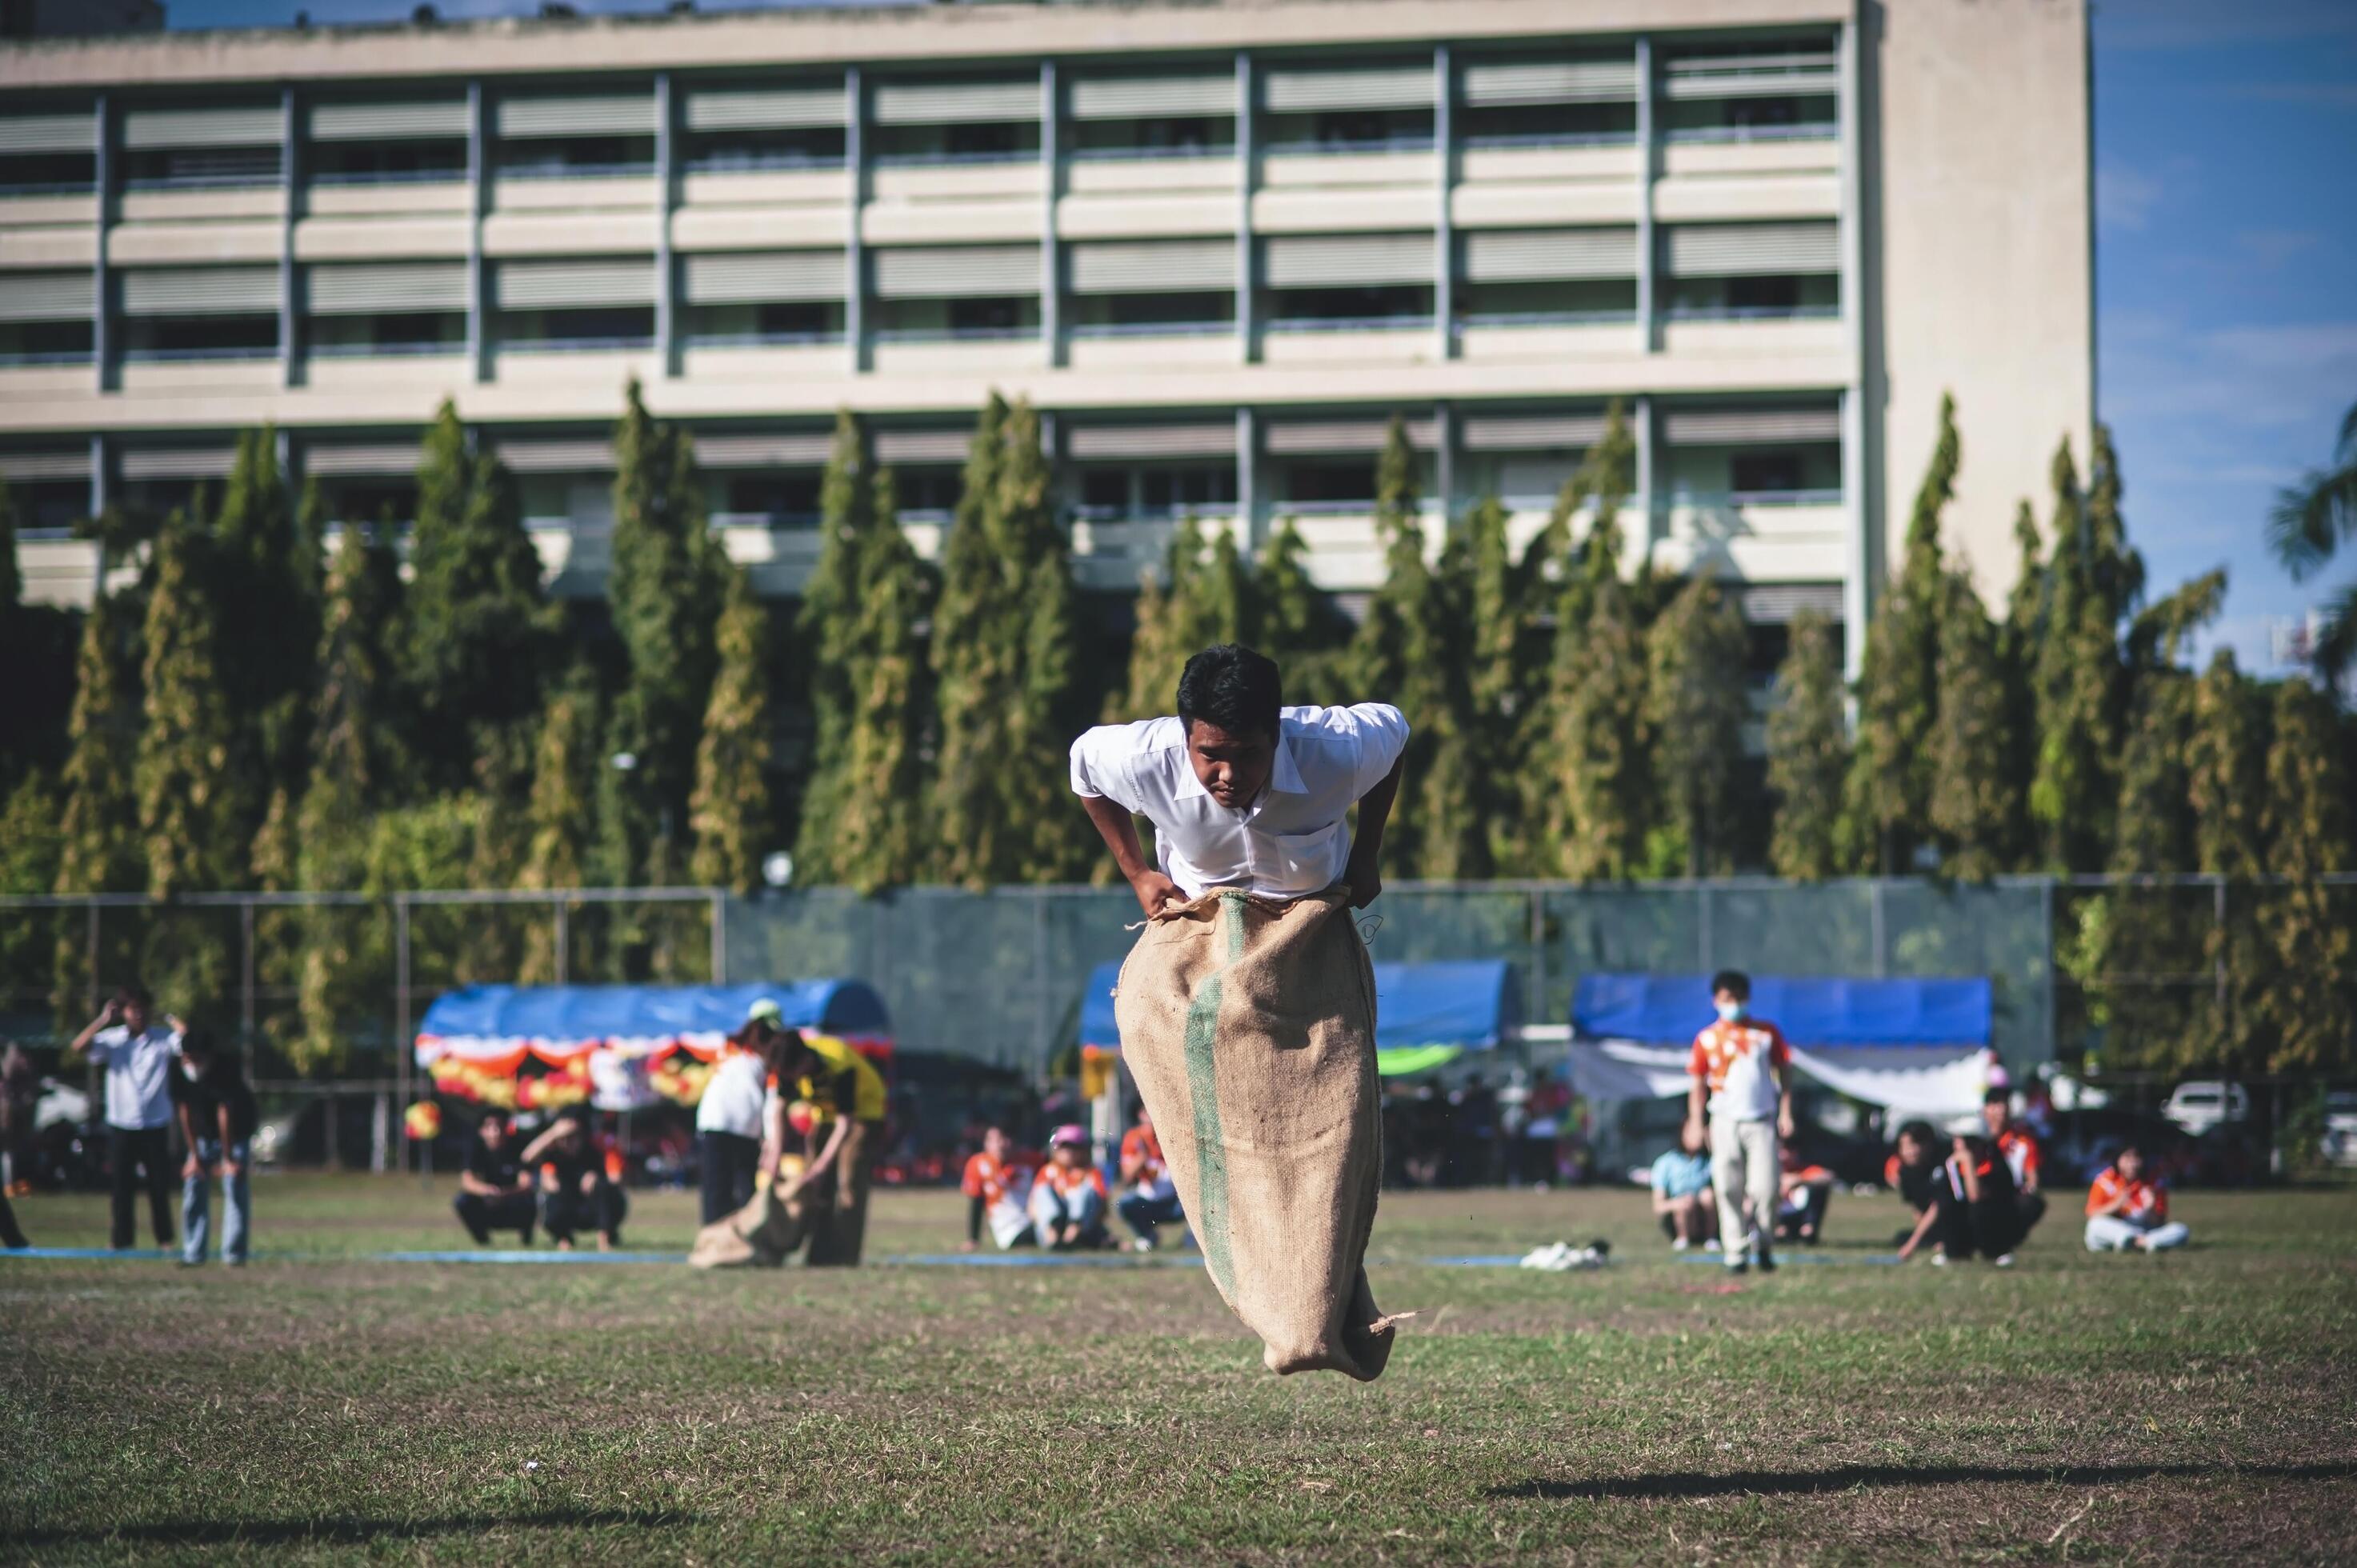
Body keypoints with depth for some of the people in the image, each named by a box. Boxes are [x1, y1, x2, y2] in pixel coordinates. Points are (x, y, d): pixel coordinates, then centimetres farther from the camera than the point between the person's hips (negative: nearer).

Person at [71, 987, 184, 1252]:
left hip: (156, 1125, 0)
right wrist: (103, 1020, -12)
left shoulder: (163, 1038, 0)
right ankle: (121, 1239, 11)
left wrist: (168, 1018, -6)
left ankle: (165, 1238, 15)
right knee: (121, 1185, 4)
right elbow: (79, 1045, -14)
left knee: (160, 1184, 4)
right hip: (121, 1125, 0)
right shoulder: (112, 1039, -1)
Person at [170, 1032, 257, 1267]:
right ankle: (193, 1253, 1)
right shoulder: (180, 1072, -20)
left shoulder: (225, 1069, -32)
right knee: (193, 1185, -3)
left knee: (235, 1186, -14)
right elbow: (184, 1113, -13)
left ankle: (234, 1254, -14)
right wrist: (194, 1156, -12)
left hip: (235, 1132, -4)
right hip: (203, 1134, 4)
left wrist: (228, 1158, -26)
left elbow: (225, 1114, -30)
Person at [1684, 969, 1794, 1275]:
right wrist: (1695, 1124, 1)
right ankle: (1736, 1252, 3)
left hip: (1762, 1121, -1)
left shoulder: (1767, 1032, 6)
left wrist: (1786, 1113, 1)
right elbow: (1698, 1084, 9)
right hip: (1726, 1122, 1)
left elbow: (1783, 1073, 9)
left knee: (1765, 1187, -9)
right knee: (1729, 1190, -2)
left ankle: (1764, 1247, 9)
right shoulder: (1707, 1039, 5)